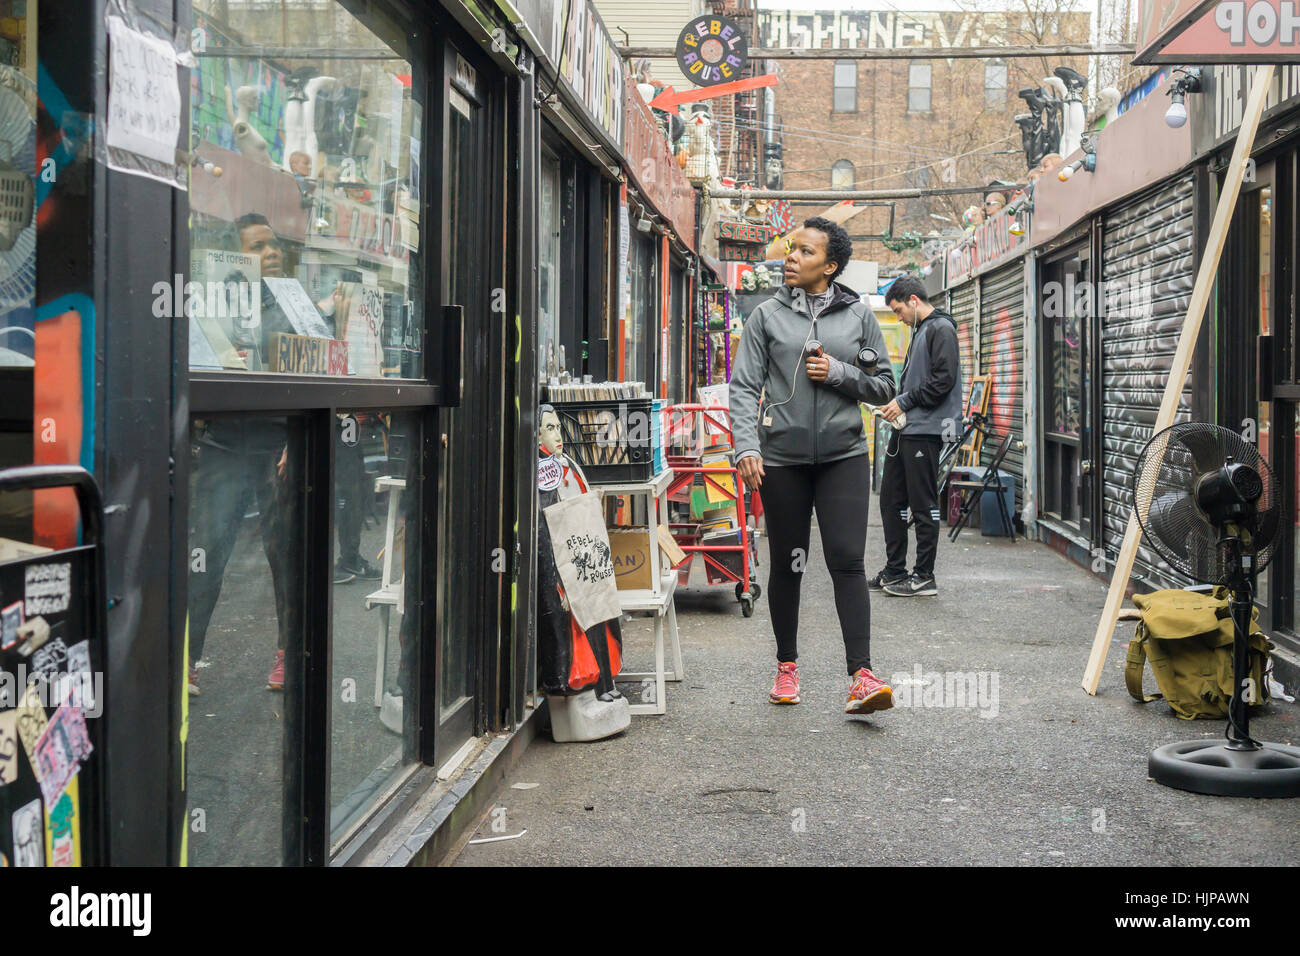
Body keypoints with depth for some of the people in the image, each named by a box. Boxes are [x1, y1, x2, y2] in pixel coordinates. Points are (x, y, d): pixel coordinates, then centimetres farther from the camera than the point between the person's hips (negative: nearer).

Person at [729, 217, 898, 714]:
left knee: (847, 560, -9)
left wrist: (838, 373, -8)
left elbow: (884, 387, 9)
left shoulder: (858, 315, 6)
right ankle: (787, 666, 25)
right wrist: (746, 446, -14)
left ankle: (861, 677, -11)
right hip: (782, 456, 1)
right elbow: (744, 386, -1)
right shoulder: (768, 315, 4)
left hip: (844, 454, 0)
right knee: (787, 563, 9)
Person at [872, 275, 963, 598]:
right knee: (891, 500, 12)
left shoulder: (941, 329, -9)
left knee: (924, 506, -3)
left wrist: (904, 402, -12)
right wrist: (896, 405, 7)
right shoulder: (920, 331, 20)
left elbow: (943, 380, -19)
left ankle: (924, 577, 4)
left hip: (925, 431, -10)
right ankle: (894, 571, 20)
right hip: (905, 429, 10)